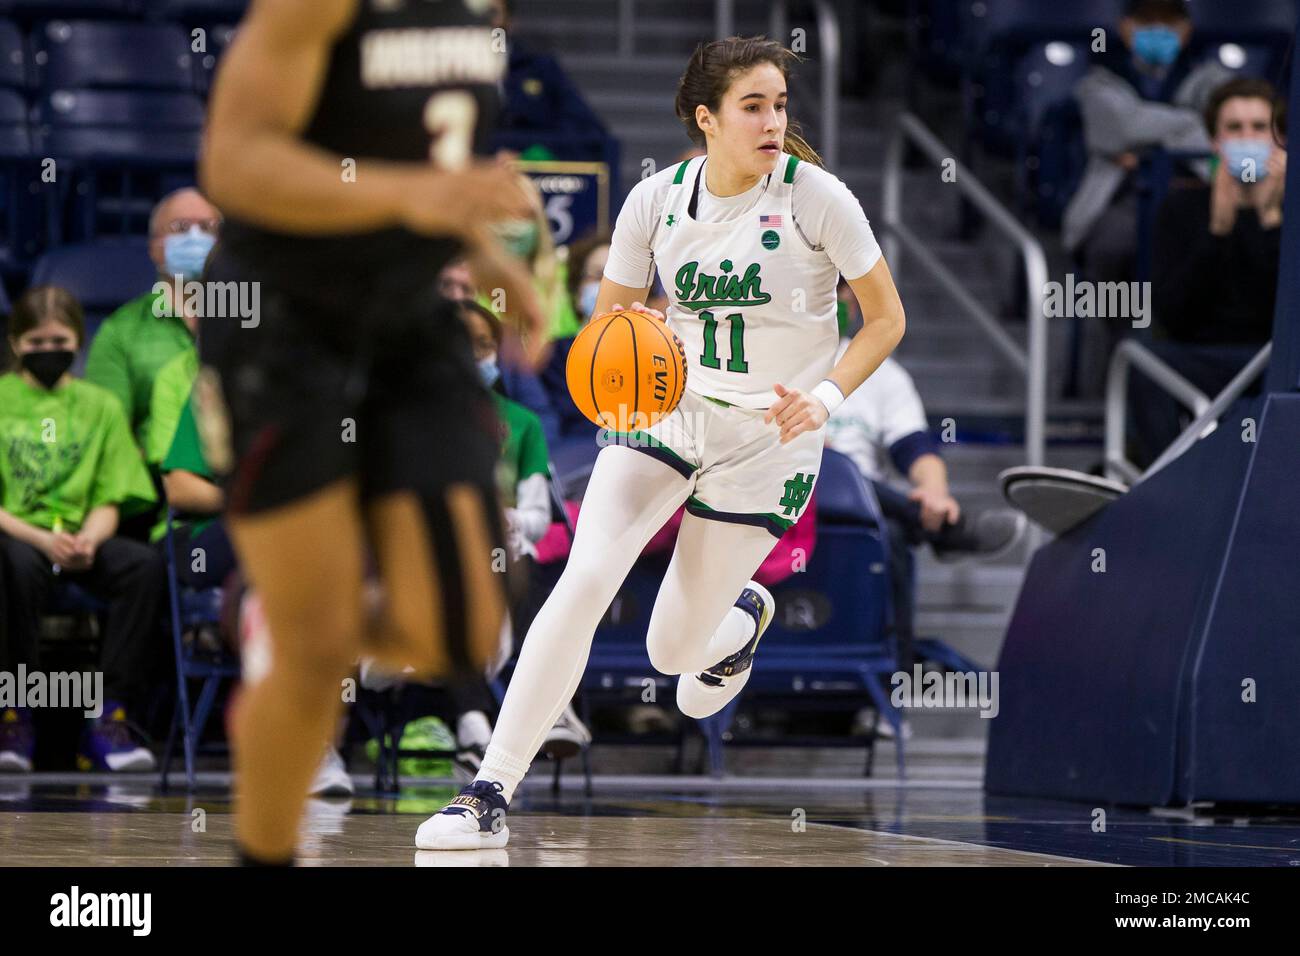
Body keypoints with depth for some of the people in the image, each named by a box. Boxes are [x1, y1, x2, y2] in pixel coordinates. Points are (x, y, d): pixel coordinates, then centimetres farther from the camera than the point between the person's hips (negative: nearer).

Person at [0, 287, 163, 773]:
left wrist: (86, 541, -15)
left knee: (144, 564, -28)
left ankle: (108, 719, -26)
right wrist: (43, 540, -18)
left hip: (79, 539, 3)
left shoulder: (101, 405, 14)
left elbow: (109, 501, 8)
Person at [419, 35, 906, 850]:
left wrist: (825, 397, -20)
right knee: (583, 582, -20)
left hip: (768, 438, -2)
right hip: (667, 412, 2)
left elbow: (886, 318, -5)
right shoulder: (656, 200, -6)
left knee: (673, 653, 4)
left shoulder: (817, 198, -14)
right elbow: (608, 322, 6)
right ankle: (491, 796, -16)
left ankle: (744, 613, 44)